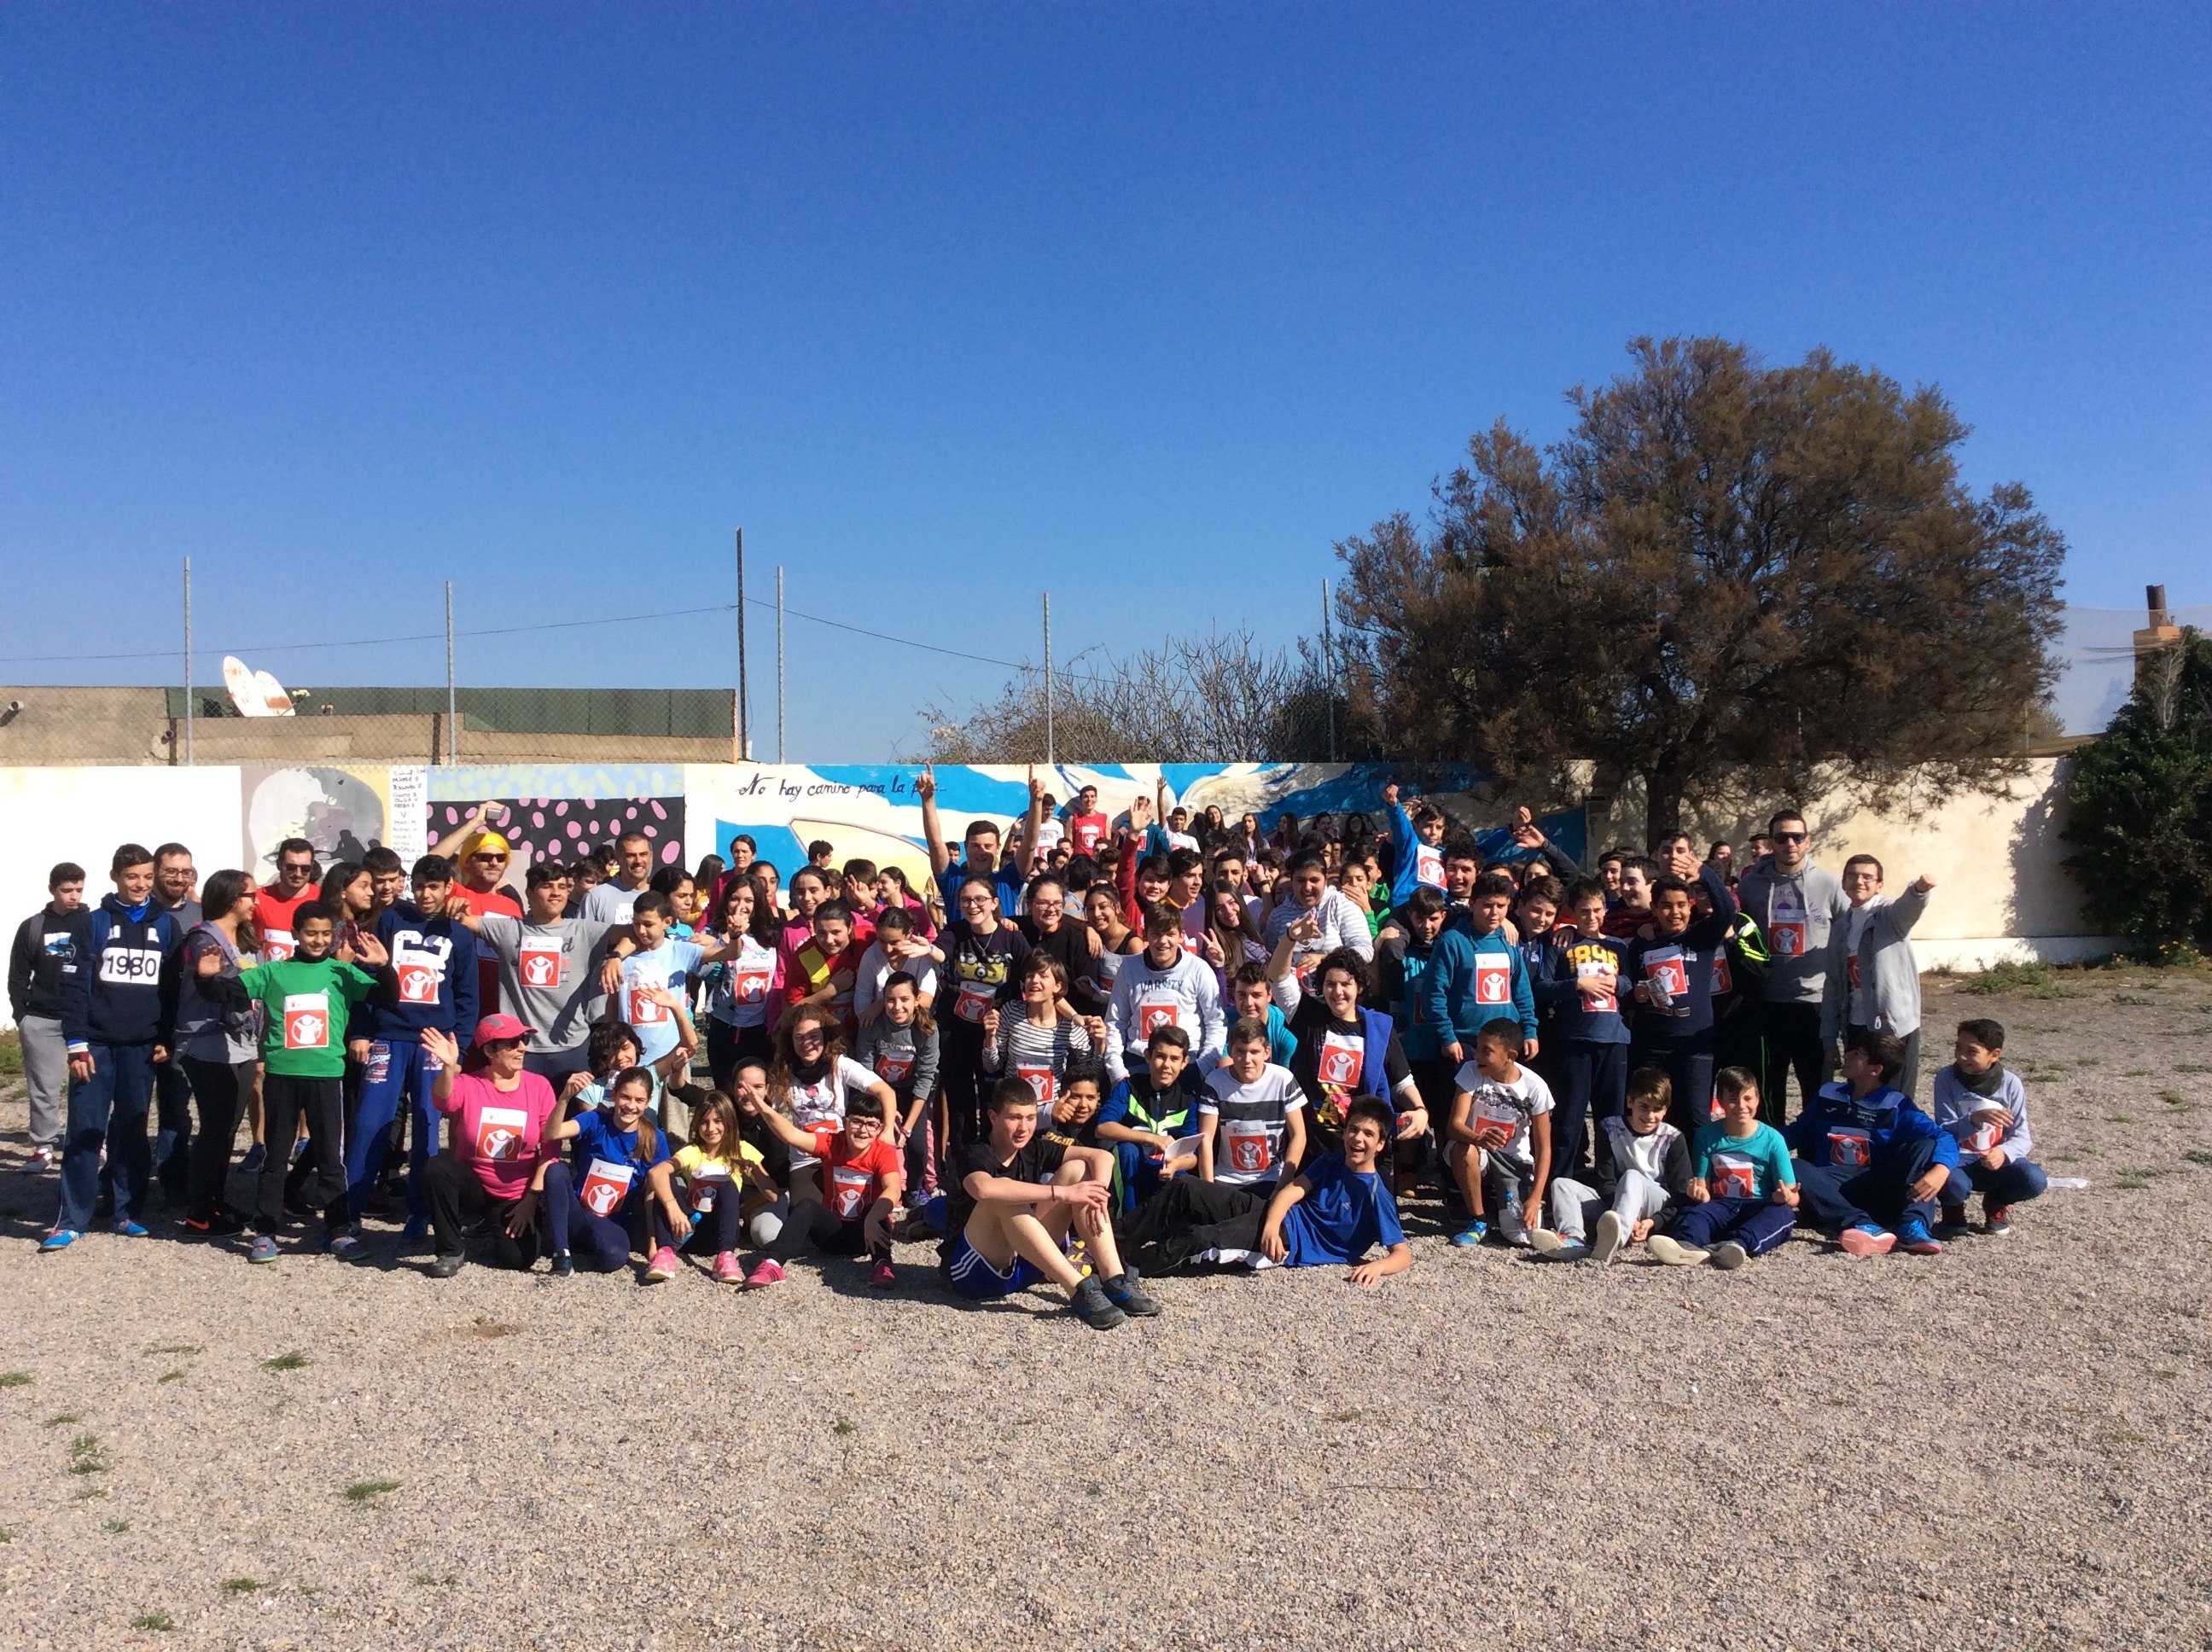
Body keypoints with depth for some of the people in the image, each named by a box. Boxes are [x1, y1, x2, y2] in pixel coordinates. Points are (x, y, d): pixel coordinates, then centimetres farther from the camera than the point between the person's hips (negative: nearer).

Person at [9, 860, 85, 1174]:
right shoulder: (32, 927, 4)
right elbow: (18, 976, 9)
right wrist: (21, 1016, 2)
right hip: (42, 1021, 1)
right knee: (44, 1089, 3)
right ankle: (43, 1148, 11)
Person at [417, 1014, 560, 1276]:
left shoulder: (538, 1086, -6)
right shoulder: (468, 1085, -8)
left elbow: (550, 1146, -5)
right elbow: (443, 1101, -32)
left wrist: (533, 1196, -10)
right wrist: (449, 1068, -52)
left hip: (516, 1197, 1)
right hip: (473, 1186, 0)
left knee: (519, 1260, -17)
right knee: (436, 1168, -30)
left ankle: (496, 1228, 22)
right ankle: (451, 1250, -10)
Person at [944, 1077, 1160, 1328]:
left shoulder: (1033, 1150, 3)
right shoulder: (973, 1155, -15)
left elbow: (1102, 1156, -3)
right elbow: (984, 1189, -41)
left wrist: (1097, 1193, -25)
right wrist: (1062, 1193, -39)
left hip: (1025, 1263, 6)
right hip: (975, 1270, -6)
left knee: (1077, 1170, -6)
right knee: (1003, 1195, -34)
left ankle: (1114, 1281, -19)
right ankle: (1079, 1289, -36)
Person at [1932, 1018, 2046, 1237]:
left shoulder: (2011, 1083, -5)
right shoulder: (1947, 1078, -9)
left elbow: (2021, 1137, -5)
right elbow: (1943, 1132, -13)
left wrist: (2004, 1152, -29)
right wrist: (1974, 1119, -33)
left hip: (1996, 1160, 2)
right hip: (1957, 1158, -2)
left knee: (2035, 1180, -29)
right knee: (1953, 1185, -37)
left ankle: (1996, 1203, 8)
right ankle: (1954, 1206, 5)